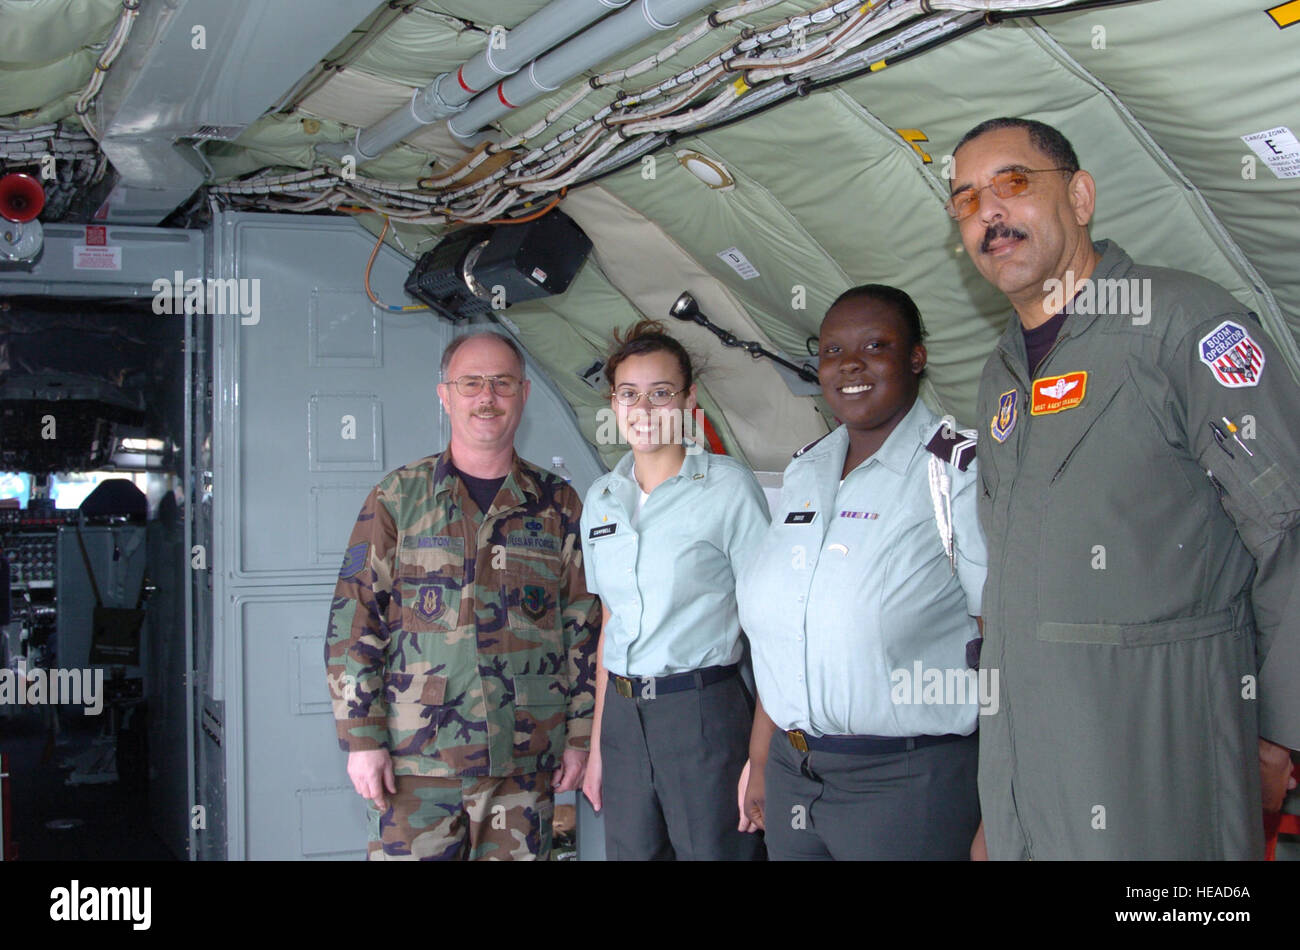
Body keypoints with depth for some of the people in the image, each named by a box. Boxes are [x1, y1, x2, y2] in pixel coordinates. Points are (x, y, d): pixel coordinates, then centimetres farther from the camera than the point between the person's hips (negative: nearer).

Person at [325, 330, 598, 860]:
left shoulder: (558, 505, 7)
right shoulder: (397, 498, 2)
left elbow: (583, 629, 9)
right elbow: (351, 626, 0)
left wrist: (580, 736, 5)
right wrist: (361, 738, -6)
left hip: (526, 761, 2)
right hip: (415, 760, -1)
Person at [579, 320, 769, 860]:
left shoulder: (728, 487, -6)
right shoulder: (601, 500, 11)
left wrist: (762, 752, -13)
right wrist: (598, 746, 15)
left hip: (705, 711, -5)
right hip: (624, 715, 5)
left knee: (714, 850, 0)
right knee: (630, 851, 10)